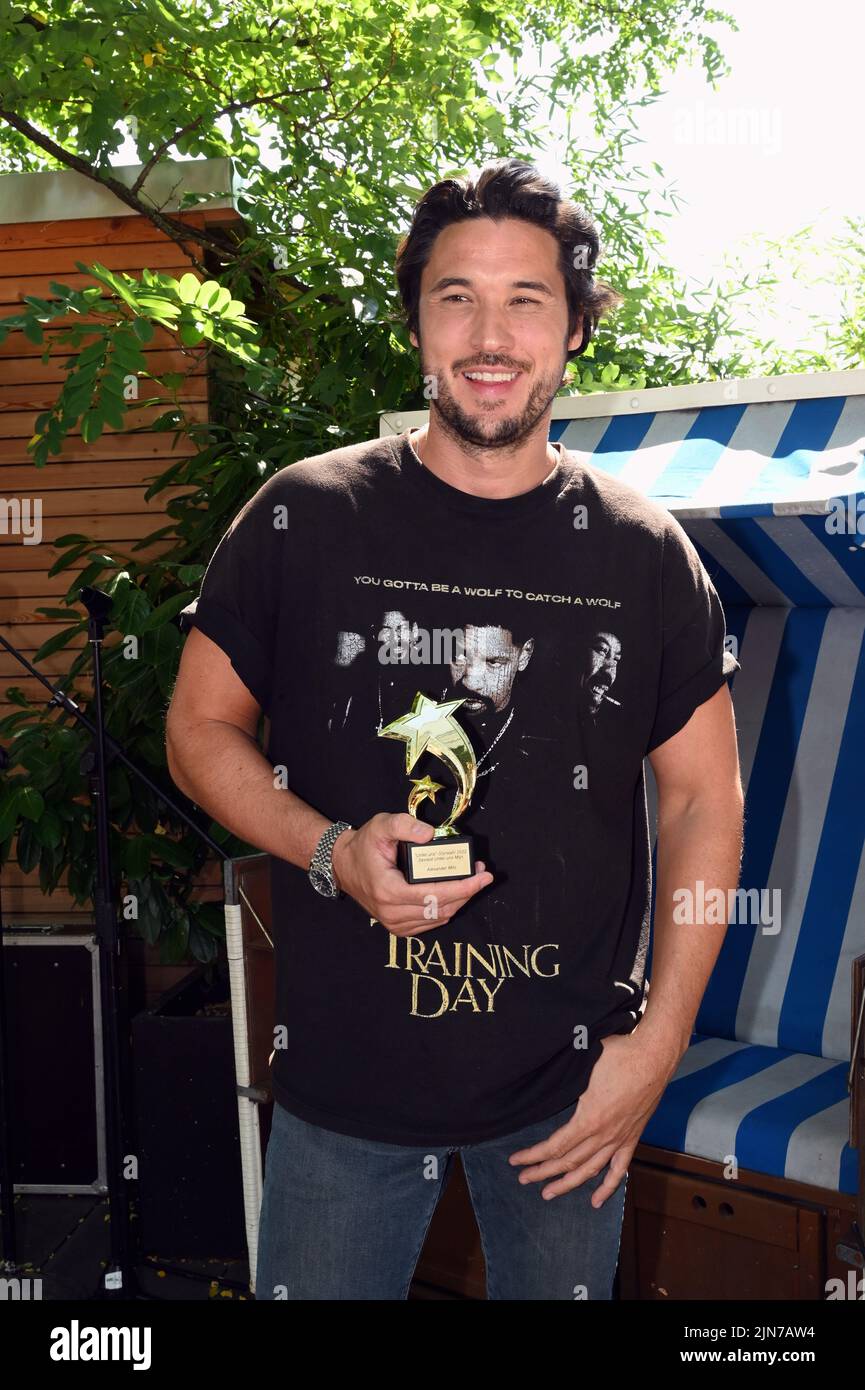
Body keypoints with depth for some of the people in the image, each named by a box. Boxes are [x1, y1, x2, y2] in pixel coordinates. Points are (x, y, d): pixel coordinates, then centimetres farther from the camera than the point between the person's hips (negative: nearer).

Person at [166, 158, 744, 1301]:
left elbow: (706, 795, 2)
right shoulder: (305, 518, -5)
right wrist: (331, 852, -17)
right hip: (342, 1076, 0)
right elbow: (201, 730, 1)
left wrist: (659, 1041, -4)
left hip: (569, 1087, 1)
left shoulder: (643, 552, -2)